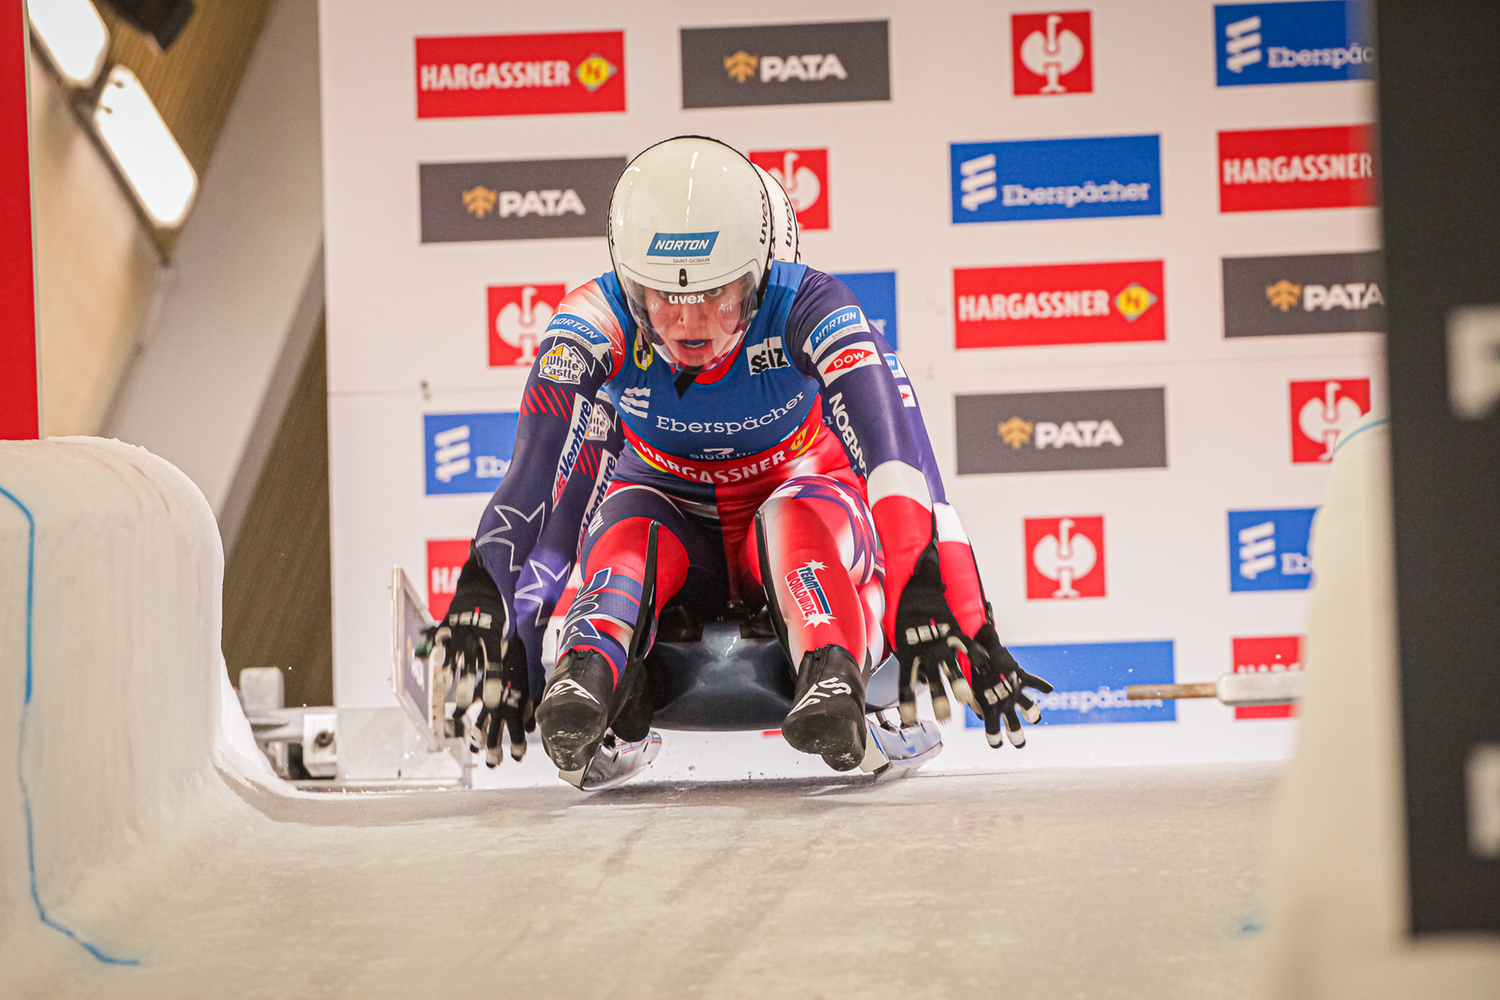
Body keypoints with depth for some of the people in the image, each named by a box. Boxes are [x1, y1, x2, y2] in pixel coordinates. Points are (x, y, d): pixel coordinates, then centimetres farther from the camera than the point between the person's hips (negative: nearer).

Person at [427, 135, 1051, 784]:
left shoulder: (809, 309, -28)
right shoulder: (599, 323, -23)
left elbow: (897, 455, -42)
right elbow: (538, 475, -37)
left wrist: (926, 598, -57)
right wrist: (485, 588, -54)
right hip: (674, 520, 2)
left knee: (799, 515, -35)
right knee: (631, 523, -32)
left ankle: (835, 678, -57)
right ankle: (590, 673, -57)